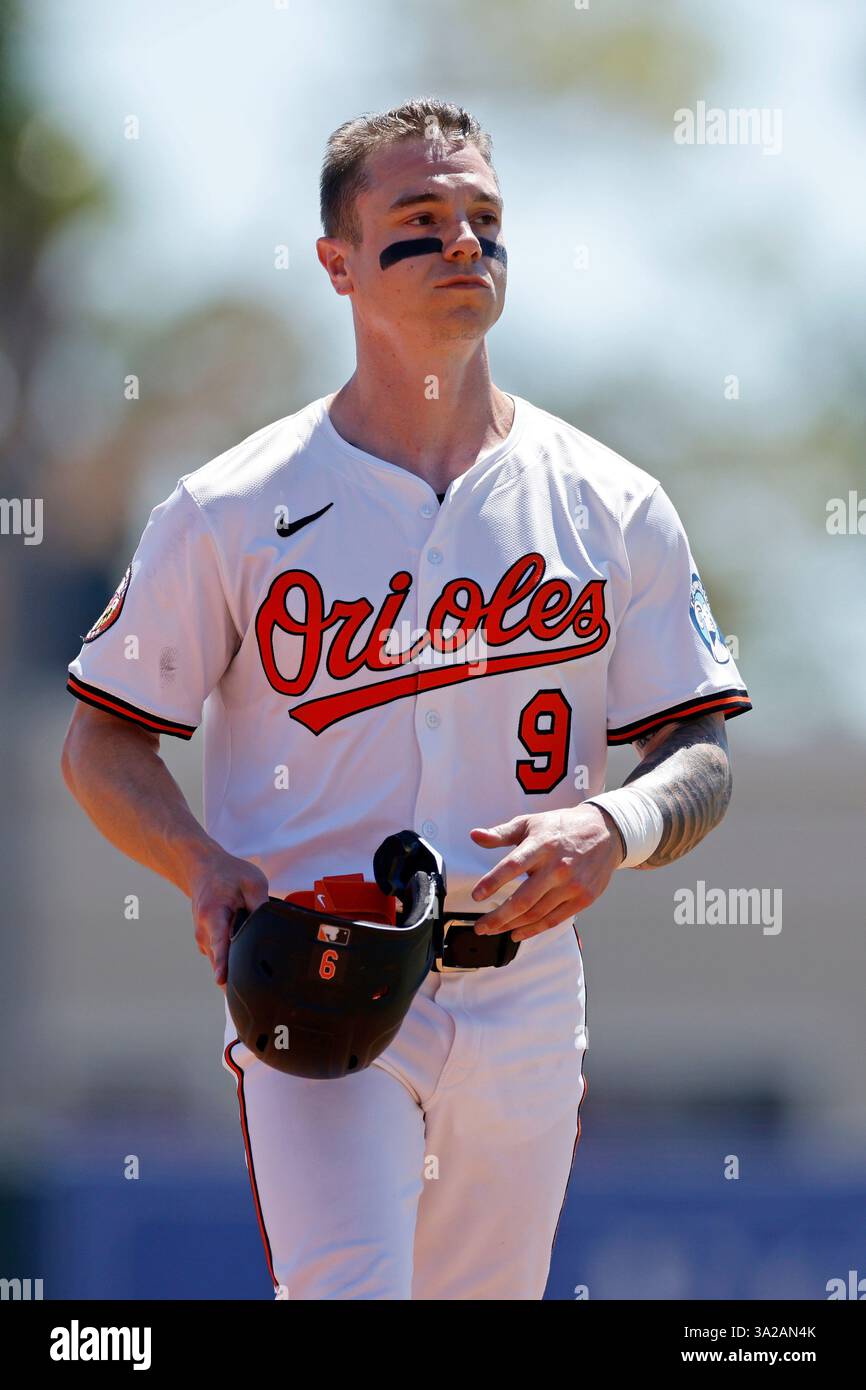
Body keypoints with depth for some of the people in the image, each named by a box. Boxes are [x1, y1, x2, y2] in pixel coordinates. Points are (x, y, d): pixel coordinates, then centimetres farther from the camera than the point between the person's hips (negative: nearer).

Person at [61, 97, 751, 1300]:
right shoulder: (229, 512, 1)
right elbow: (104, 745, 5)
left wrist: (613, 828, -17)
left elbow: (701, 754, 6)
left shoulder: (614, 509, 7)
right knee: (343, 1291, -22)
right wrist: (205, 869, -14)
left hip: (525, 995, 3)